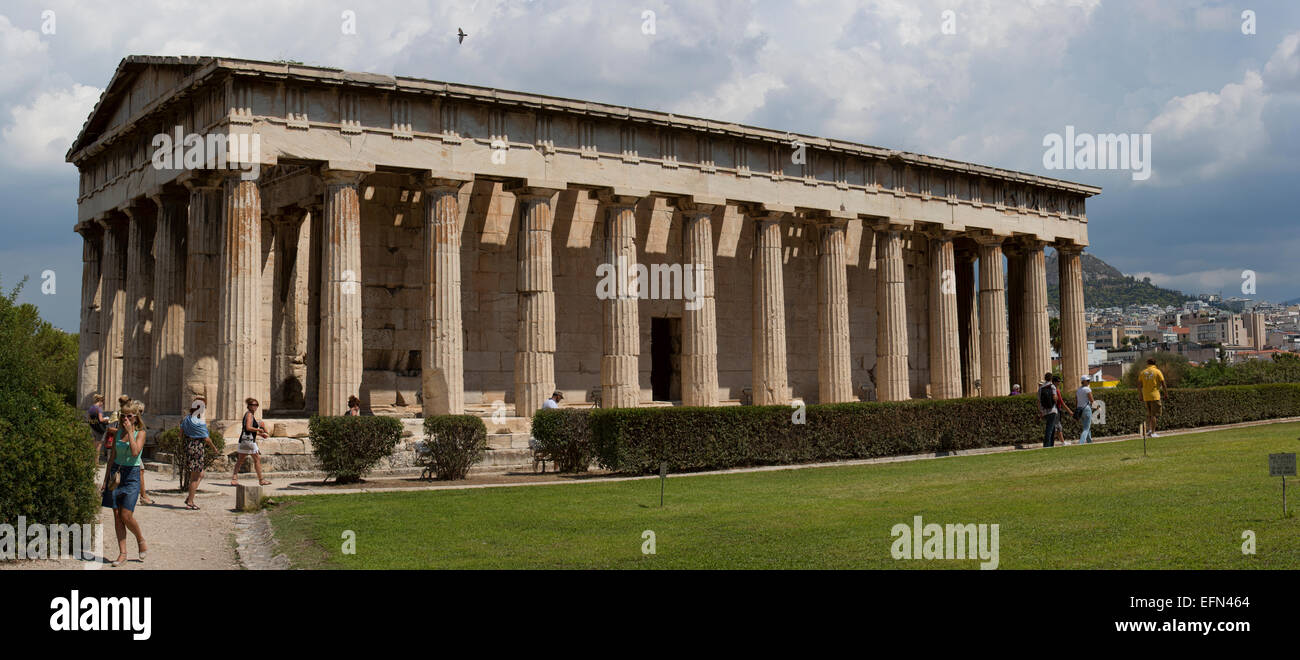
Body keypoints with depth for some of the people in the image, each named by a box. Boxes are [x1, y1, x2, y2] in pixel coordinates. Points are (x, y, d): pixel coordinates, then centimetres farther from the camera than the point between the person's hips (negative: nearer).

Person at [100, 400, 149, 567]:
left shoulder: (140, 433, -5)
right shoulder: (117, 432, 9)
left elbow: (135, 452, -22)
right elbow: (113, 457, 14)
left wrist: (130, 431, -19)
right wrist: (106, 478, 13)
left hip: (132, 474, -5)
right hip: (116, 473, 5)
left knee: (126, 516, -11)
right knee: (117, 515, 3)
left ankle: (141, 541, 16)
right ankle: (122, 553, 8)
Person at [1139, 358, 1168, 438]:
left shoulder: (1142, 372, 6)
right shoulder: (1157, 372, -4)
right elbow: (1163, 384, -5)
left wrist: (1141, 397, 14)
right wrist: (1166, 393, 9)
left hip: (1146, 397, 4)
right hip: (1154, 396, -4)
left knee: (1149, 413, 18)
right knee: (1154, 414, 0)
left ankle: (1148, 428, 6)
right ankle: (1153, 432, 0)